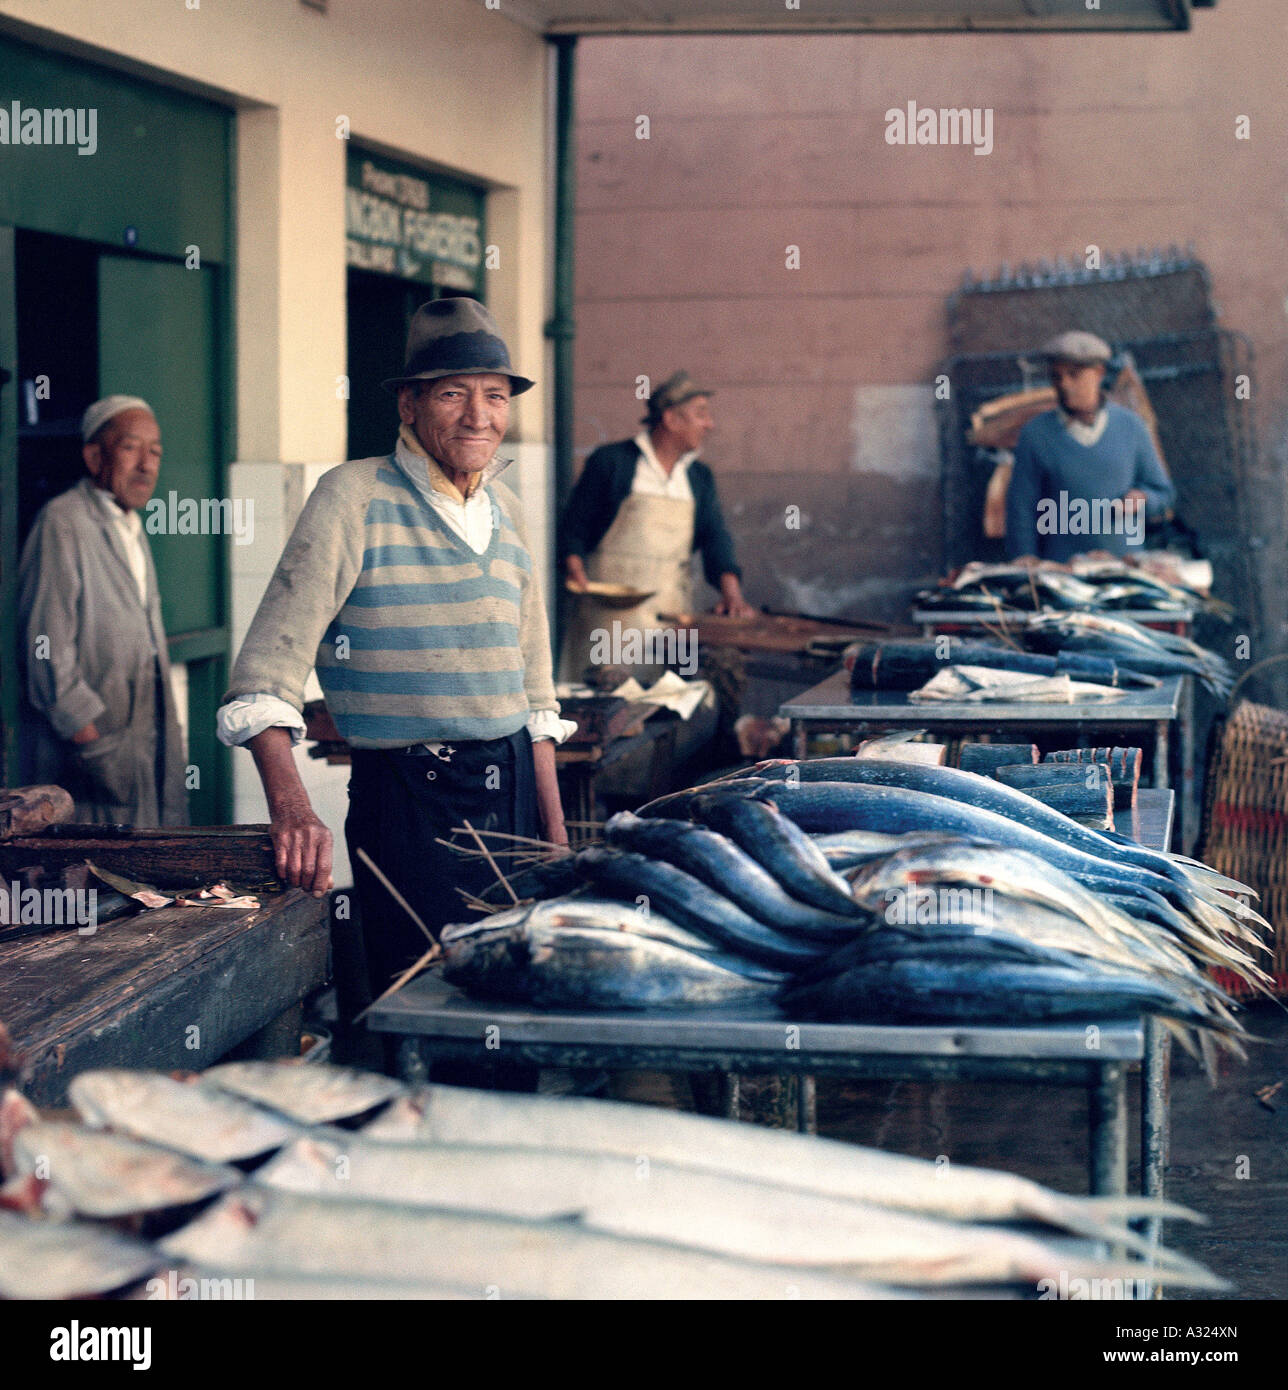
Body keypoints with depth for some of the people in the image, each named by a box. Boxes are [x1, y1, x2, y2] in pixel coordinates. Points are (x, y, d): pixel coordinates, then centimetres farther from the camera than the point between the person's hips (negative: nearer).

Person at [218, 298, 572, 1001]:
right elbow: (266, 672, -15)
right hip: (409, 796, -6)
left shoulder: (503, 507, 12)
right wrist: (291, 807, -29)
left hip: (514, 787, 6)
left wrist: (556, 835, 13)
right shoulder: (353, 497, -8)